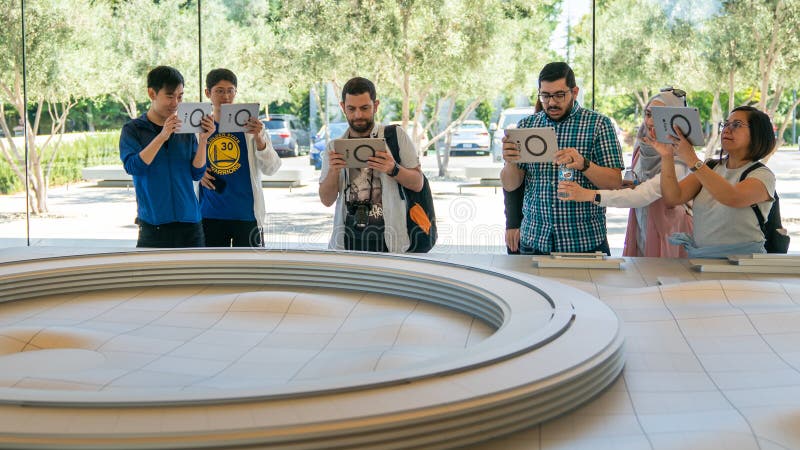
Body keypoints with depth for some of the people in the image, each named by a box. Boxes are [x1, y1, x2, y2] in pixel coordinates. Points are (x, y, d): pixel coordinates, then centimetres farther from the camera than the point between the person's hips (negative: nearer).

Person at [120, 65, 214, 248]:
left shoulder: (186, 129, 11)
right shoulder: (133, 129, 3)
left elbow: (197, 173, 4)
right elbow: (132, 166, -12)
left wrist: (203, 140, -10)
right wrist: (162, 136, -20)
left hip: (189, 221, 3)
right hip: (153, 224, -3)